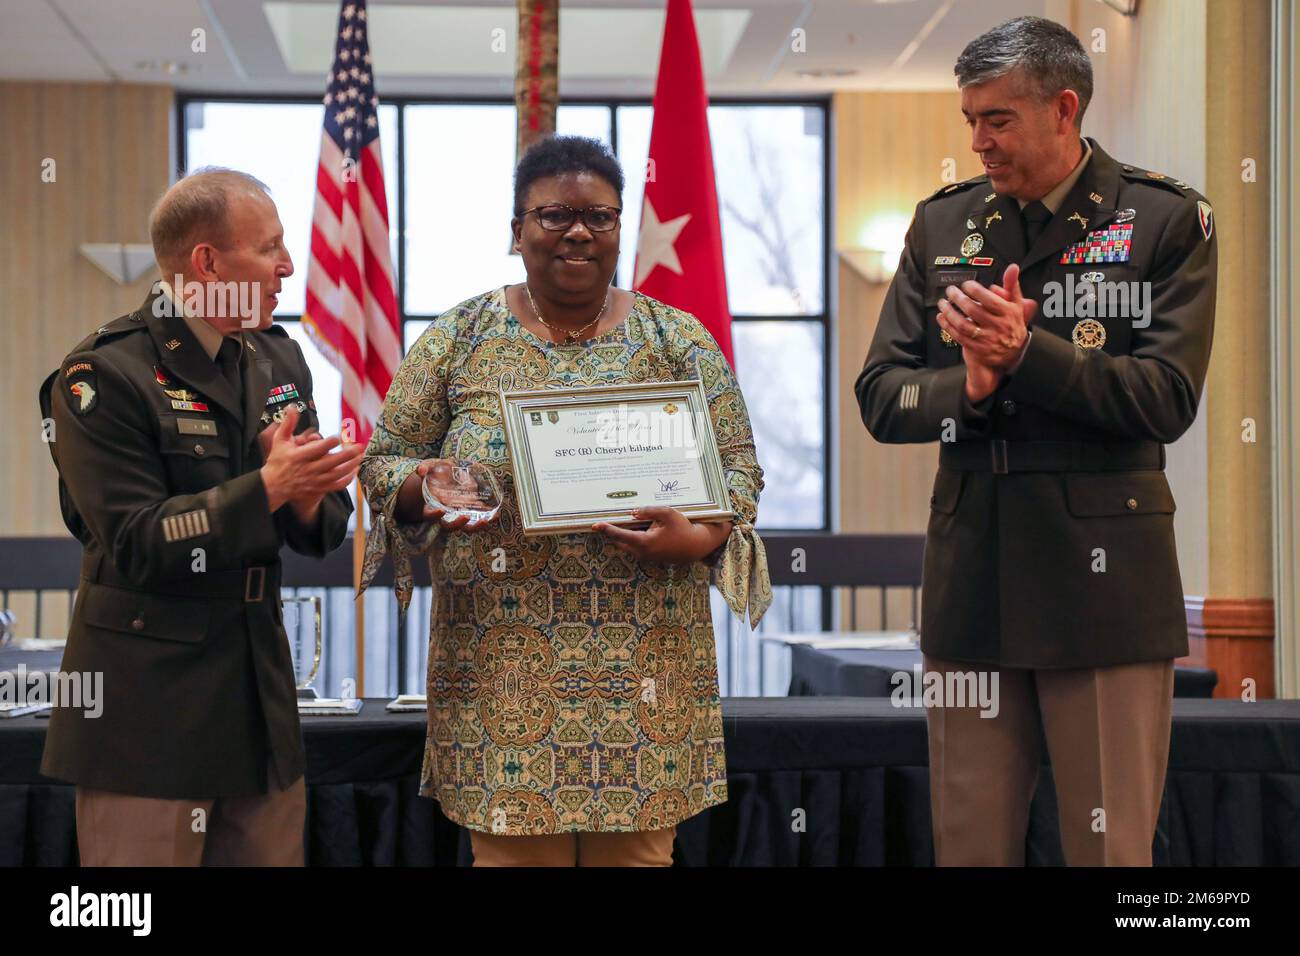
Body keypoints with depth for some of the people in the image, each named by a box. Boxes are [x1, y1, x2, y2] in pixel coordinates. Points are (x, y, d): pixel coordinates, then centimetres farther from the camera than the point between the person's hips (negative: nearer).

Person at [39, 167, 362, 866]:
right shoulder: (104, 376, -11)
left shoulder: (280, 361, 11)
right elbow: (137, 542, -18)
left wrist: (308, 501, -13)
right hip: (148, 707, -6)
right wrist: (268, 487, -23)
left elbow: (325, 529, 10)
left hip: (261, 689, 7)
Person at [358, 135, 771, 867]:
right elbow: (383, 461, 7)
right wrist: (424, 487, -15)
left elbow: (738, 467, 5)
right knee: (514, 846, 2)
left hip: (644, 663, 1)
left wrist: (697, 538, -15)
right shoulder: (459, 339, 5)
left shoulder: (679, 342, 5)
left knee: (638, 846, 6)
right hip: (505, 665, 0)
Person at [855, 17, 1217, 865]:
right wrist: (968, 386, -13)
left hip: (1104, 588, -3)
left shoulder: (1167, 220, 0)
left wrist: (1024, 354, -18)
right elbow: (881, 397, 6)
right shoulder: (943, 225, 10)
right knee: (969, 842, 9)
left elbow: (1168, 399, -9)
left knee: (1111, 845, 2)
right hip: (973, 583, 4)